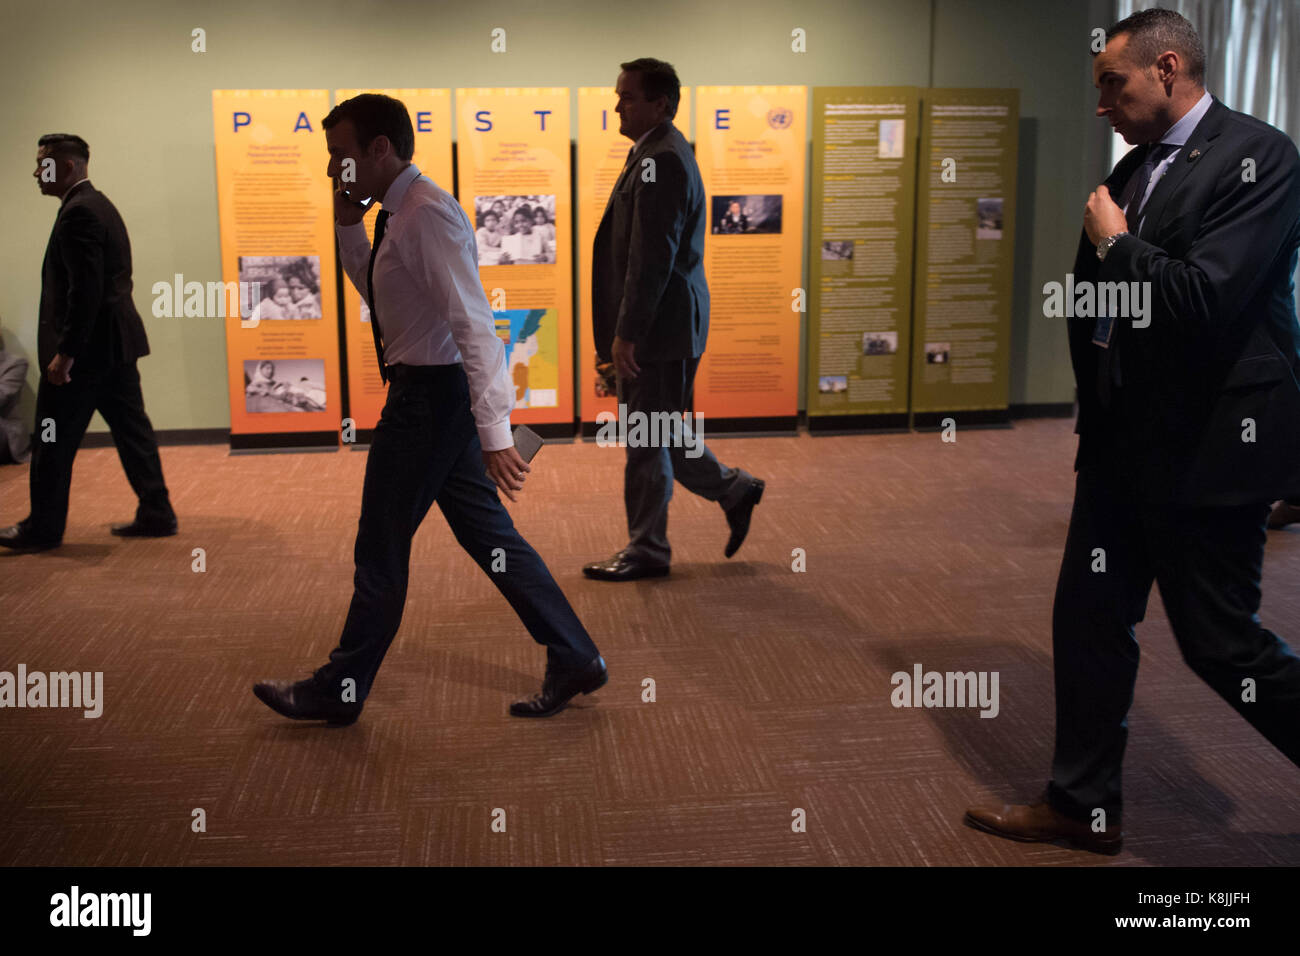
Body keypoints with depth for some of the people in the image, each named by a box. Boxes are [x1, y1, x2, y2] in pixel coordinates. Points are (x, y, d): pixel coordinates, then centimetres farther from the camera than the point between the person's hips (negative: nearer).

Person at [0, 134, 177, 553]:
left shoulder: (78, 212, -16)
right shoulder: (99, 205, 15)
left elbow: (85, 290, -23)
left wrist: (64, 352, -21)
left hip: (88, 347, -10)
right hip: (115, 343, 10)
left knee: (54, 441, 2)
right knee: (131, 429, 12)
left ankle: (42, 529, 12)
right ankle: (156, 514, 16)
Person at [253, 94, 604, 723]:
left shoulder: (428, 215, -19)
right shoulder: (400, 214, 12)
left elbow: (475, 324, -25)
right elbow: (376, 292, 26)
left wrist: (495, 433, -28)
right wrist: (349, 225, 11)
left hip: (431, 395, -10)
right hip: (433, 394, 10)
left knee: (381, 547, 3)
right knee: (487, 533, 13)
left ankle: (339, 692, 20)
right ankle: (574, 659, 20)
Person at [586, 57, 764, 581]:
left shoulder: (662, 162, -18)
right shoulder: (657, 154, 16)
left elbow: (652, 258, -23)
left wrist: (626, 335, -22)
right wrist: (623, 332, 21)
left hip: (659, 327, -10)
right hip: (656, 327, 10)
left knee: (647, 441, 1)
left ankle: (647, 550, 13)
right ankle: (733, 489, 31)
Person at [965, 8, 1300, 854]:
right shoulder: (1135, 167, 11)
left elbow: (1204, 300, -25)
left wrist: (1115, 245, -12)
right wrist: (1100, 388, 11)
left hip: (1211, 448, -8)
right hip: (1124, 440, 8)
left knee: (1219, 641, 0)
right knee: (1089, 620, 11)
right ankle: (1084, 807, 25)